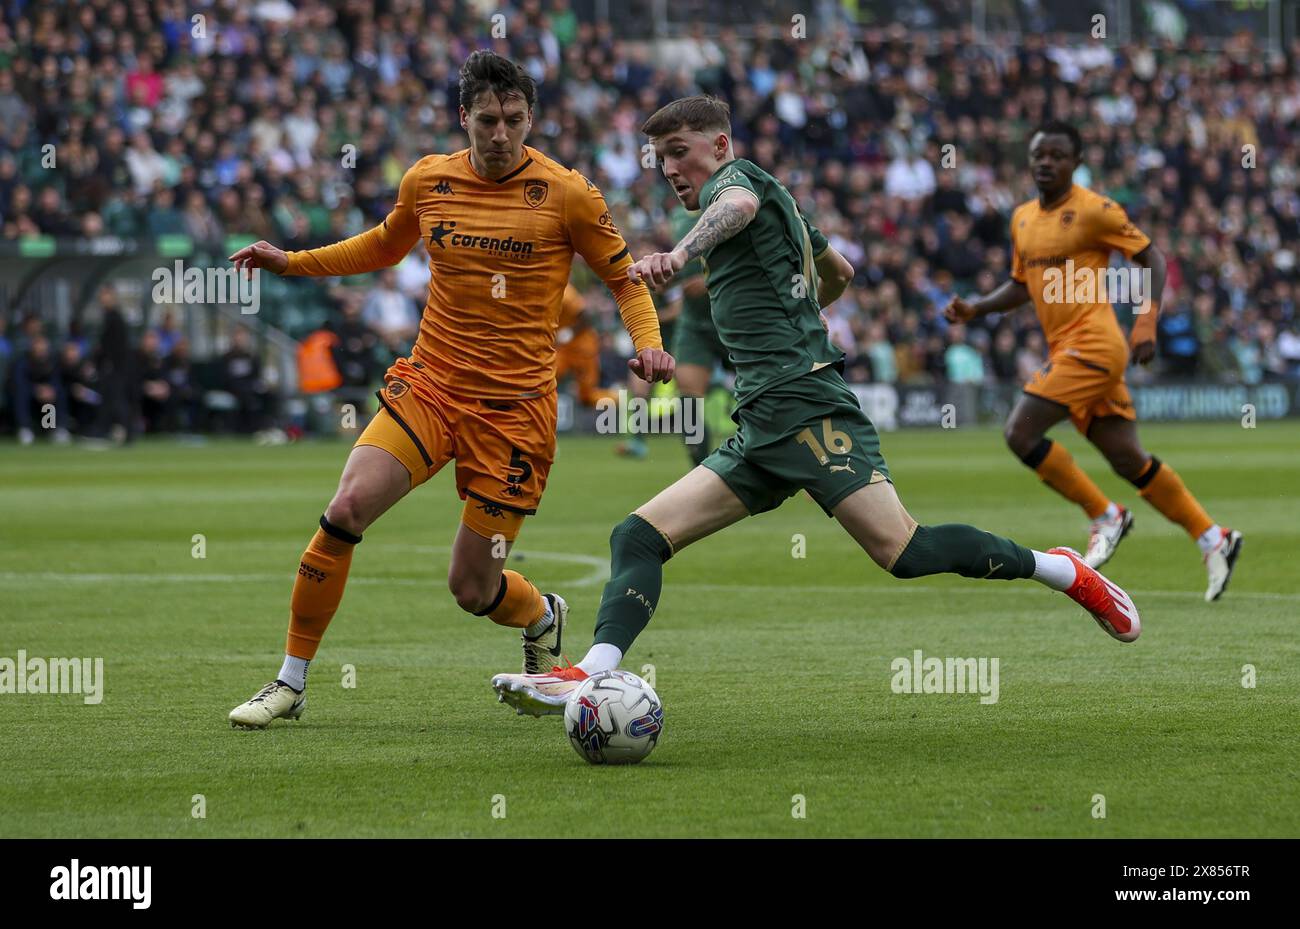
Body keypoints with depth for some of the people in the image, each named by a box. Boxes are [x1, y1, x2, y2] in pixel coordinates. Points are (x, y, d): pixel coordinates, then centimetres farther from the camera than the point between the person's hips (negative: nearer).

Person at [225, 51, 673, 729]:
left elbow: (623, 278, 5)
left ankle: (544, 618, 37)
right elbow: (385, 246, 25)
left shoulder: (567, 195, -5)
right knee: (346, 508, -20)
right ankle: (290, 683, -7)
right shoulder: (427, 181, 4)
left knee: (471, 588, -2)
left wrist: (647, 342, -13)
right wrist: (292, 262, 16)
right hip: (429, 386, 3)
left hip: (515, 407, -3)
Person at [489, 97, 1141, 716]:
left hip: (802, 406, -10)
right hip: (761, 432, 10)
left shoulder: (733, 177, 2)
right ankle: (593, 674, -18)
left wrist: (680, 253, -44)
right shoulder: (780, 206, 28)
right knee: (639, 537, -2)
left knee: (899, 549, -21)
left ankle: (1064, 571, -6)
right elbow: (838, 271, 45)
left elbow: (740, 205, -25)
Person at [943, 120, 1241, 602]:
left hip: (1092, 343, -8)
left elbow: (1151, 258, -5)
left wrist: (1147, 322, -15)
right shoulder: (1023, 218, 15)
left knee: (1021, 432, -15)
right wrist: (976, 308, 10)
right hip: (1064, 348, 8)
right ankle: (1213, 538, 16)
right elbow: (1022, 285, 26)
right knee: (1129, 460, 8)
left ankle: (1105, 516, -3)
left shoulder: (1095, 211, -8)